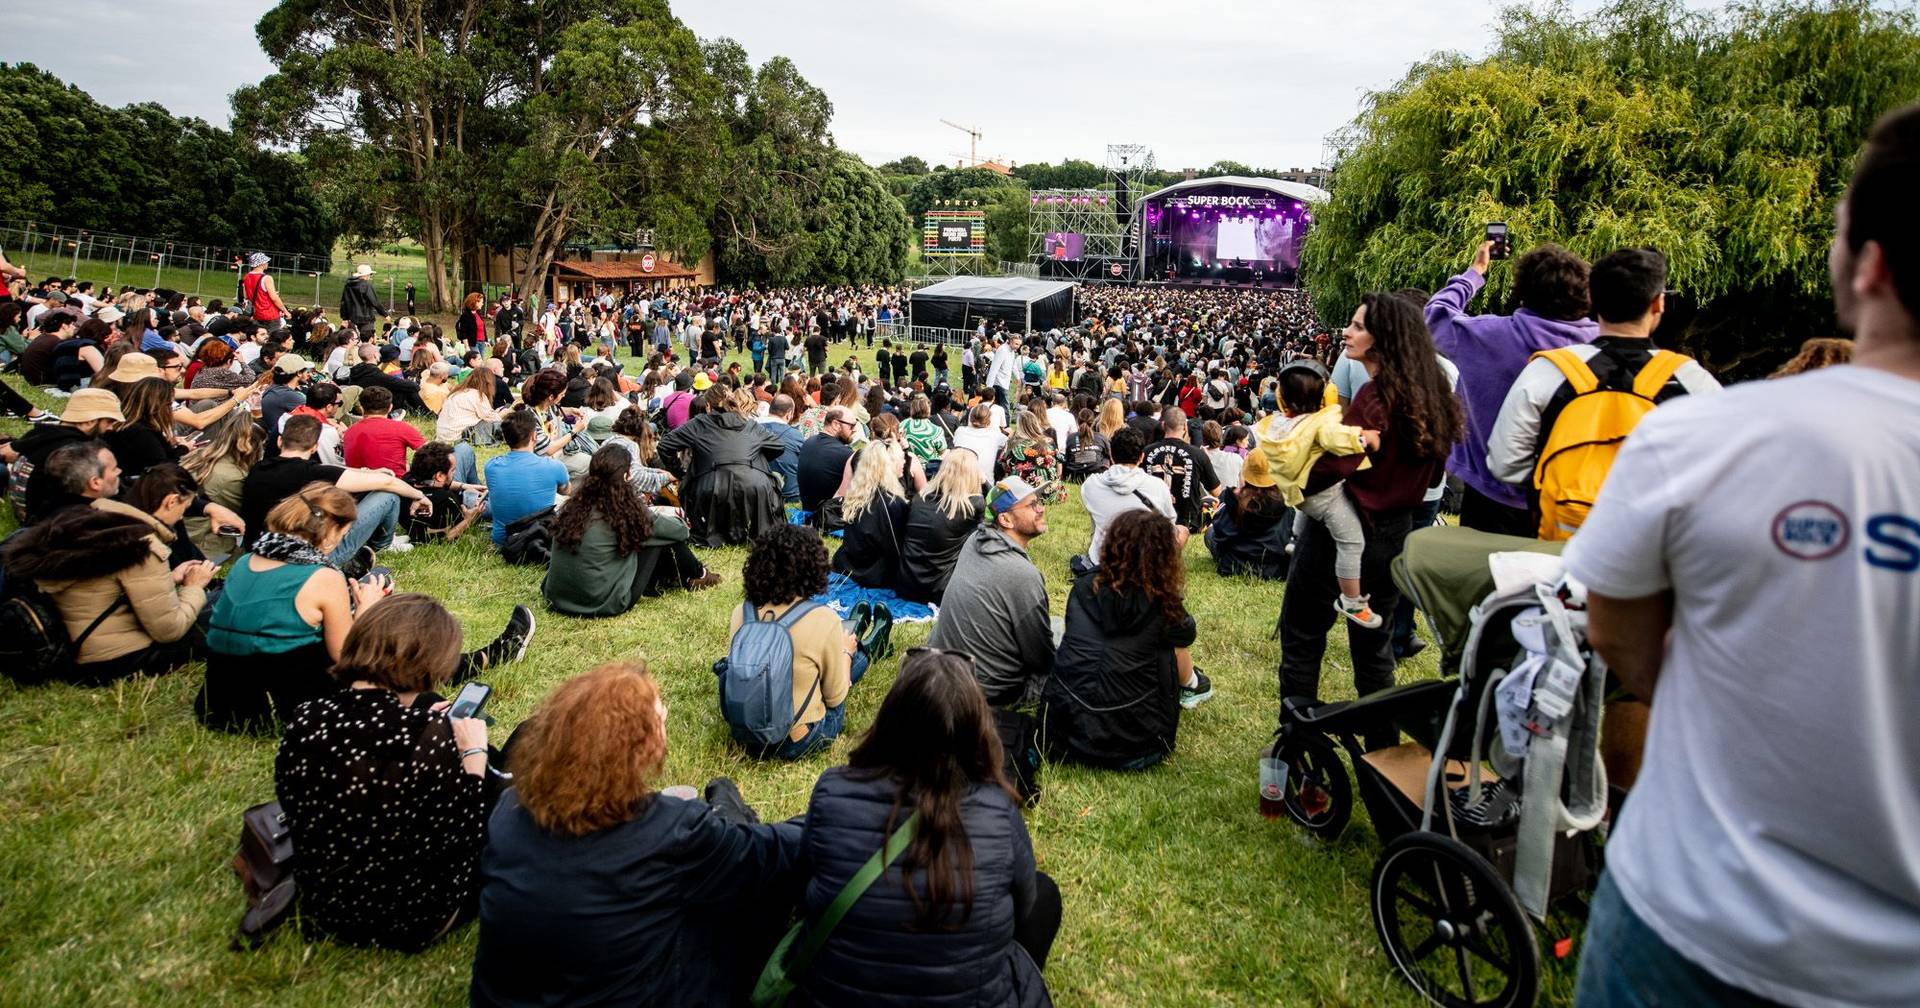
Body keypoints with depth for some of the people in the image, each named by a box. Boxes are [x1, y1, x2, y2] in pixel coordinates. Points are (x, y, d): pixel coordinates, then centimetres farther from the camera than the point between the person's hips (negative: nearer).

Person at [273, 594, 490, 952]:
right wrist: (473, 755, -6)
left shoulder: (306, 719, -13)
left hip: (323, 910, 6)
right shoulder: (431, 735, -28)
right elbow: (469, 838, -19)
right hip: (413, 923, -5)